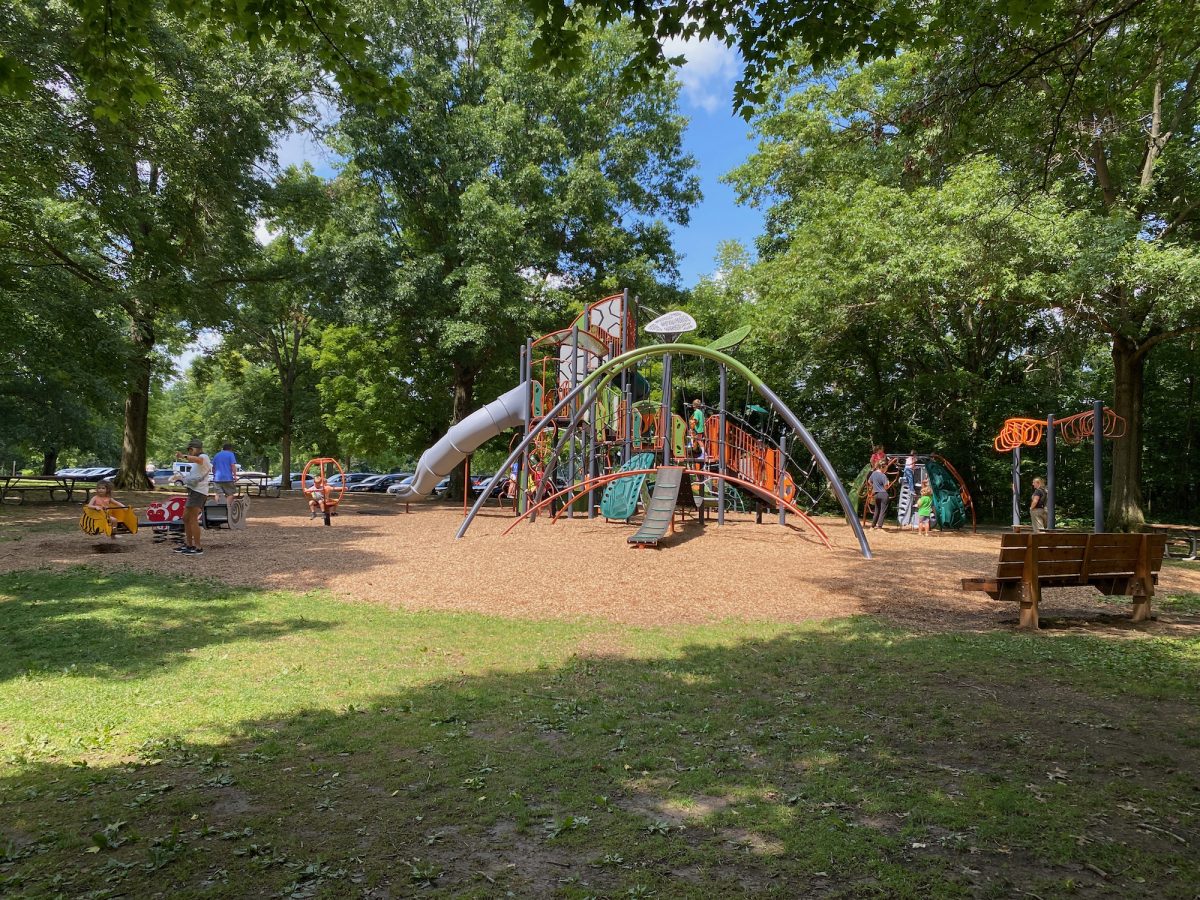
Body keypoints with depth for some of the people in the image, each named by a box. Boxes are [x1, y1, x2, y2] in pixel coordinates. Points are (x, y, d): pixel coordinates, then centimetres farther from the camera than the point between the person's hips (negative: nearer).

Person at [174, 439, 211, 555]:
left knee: (193, 519, -13)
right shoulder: (198, 460, 27)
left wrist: (183, 456, -48)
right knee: (186, 518, 14)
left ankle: (198, 548, -12)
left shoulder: (204, 457, -7)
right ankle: (189, 545, 21)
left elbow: (198, 460, -33)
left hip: (198, 492, -11)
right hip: (193, 491, 11)